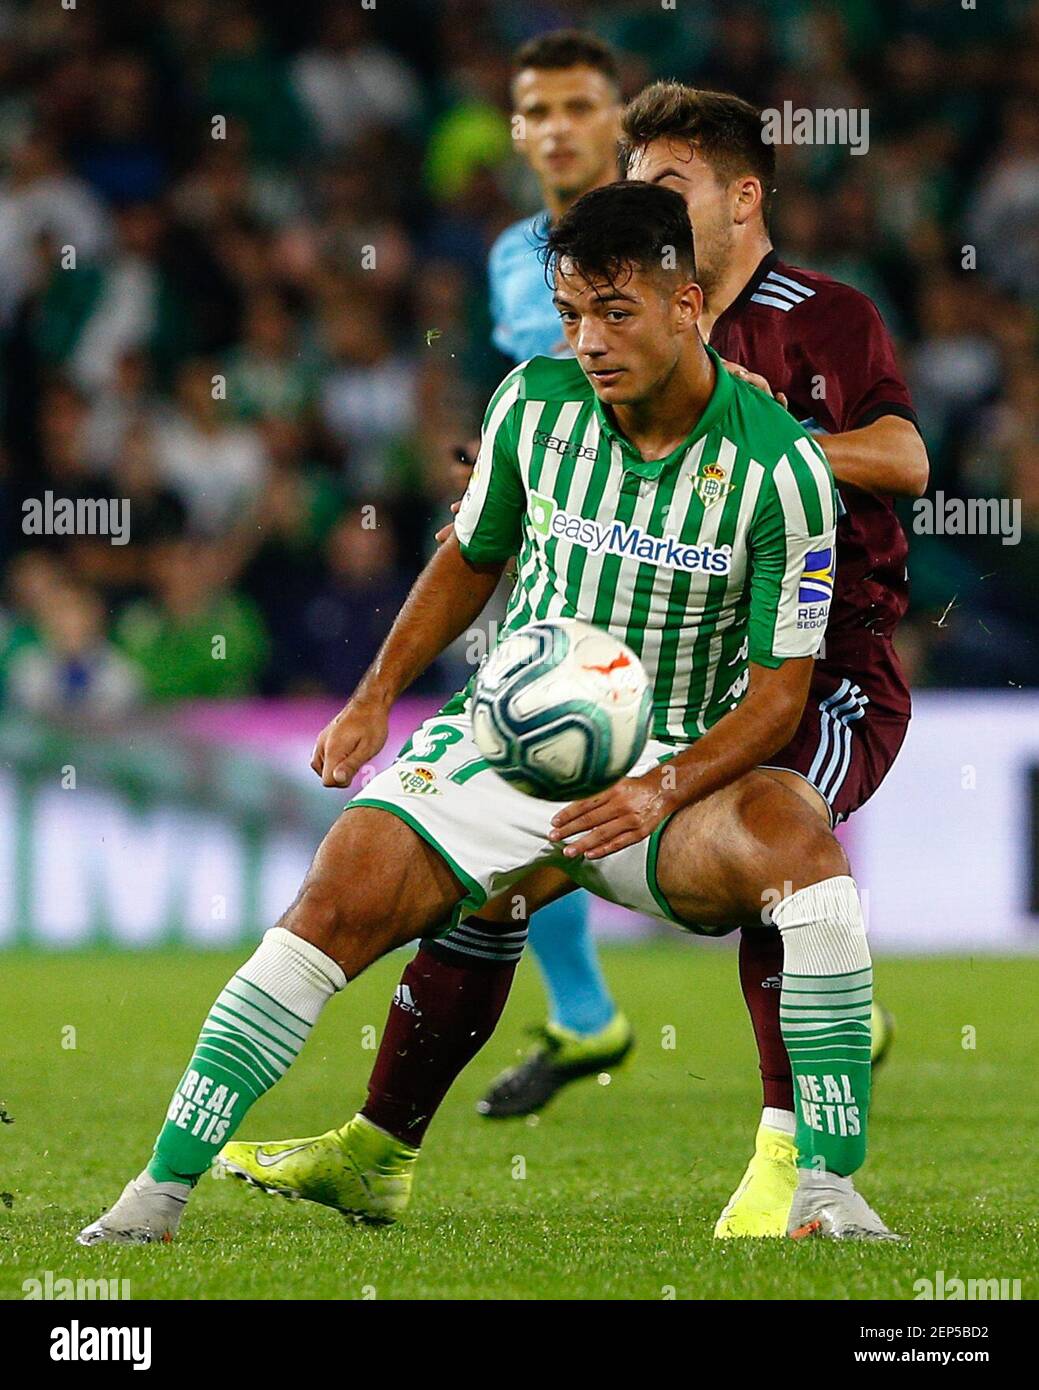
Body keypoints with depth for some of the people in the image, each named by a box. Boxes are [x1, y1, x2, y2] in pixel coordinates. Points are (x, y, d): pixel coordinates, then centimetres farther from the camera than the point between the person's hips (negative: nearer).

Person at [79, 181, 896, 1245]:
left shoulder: (781, 467, -12)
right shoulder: (533, 401, -3)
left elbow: (780, 688, -9)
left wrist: (663, 790, -24)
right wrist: (374, 699, 11)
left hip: (672, 768, -2)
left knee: (804, 847, -33)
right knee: (336, 903, -19)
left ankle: (826, 1193, -31)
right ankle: (160, 1192, -13)